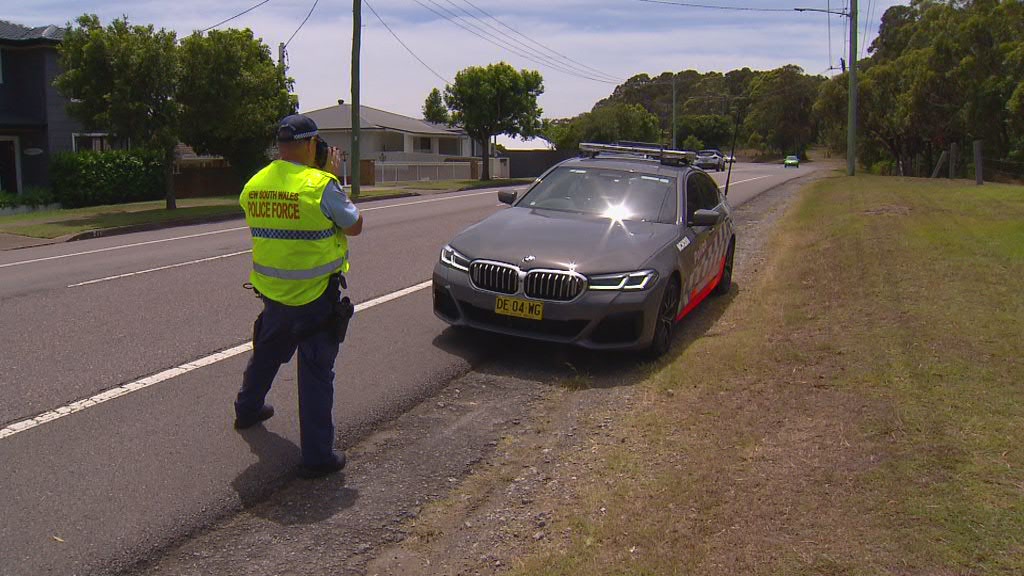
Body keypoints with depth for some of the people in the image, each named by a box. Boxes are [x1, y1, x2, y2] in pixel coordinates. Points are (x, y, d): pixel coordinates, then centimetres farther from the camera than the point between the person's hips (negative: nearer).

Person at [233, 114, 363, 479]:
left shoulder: (253, 185, 1)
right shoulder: (321, 185, -19)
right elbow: (354, 227, -7)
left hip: (272, 291, 7)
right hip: (315, 296, -6)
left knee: (266, 352, 29)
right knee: (316, 372, 0)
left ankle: (247, 409, 52)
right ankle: (317, 456, 5)